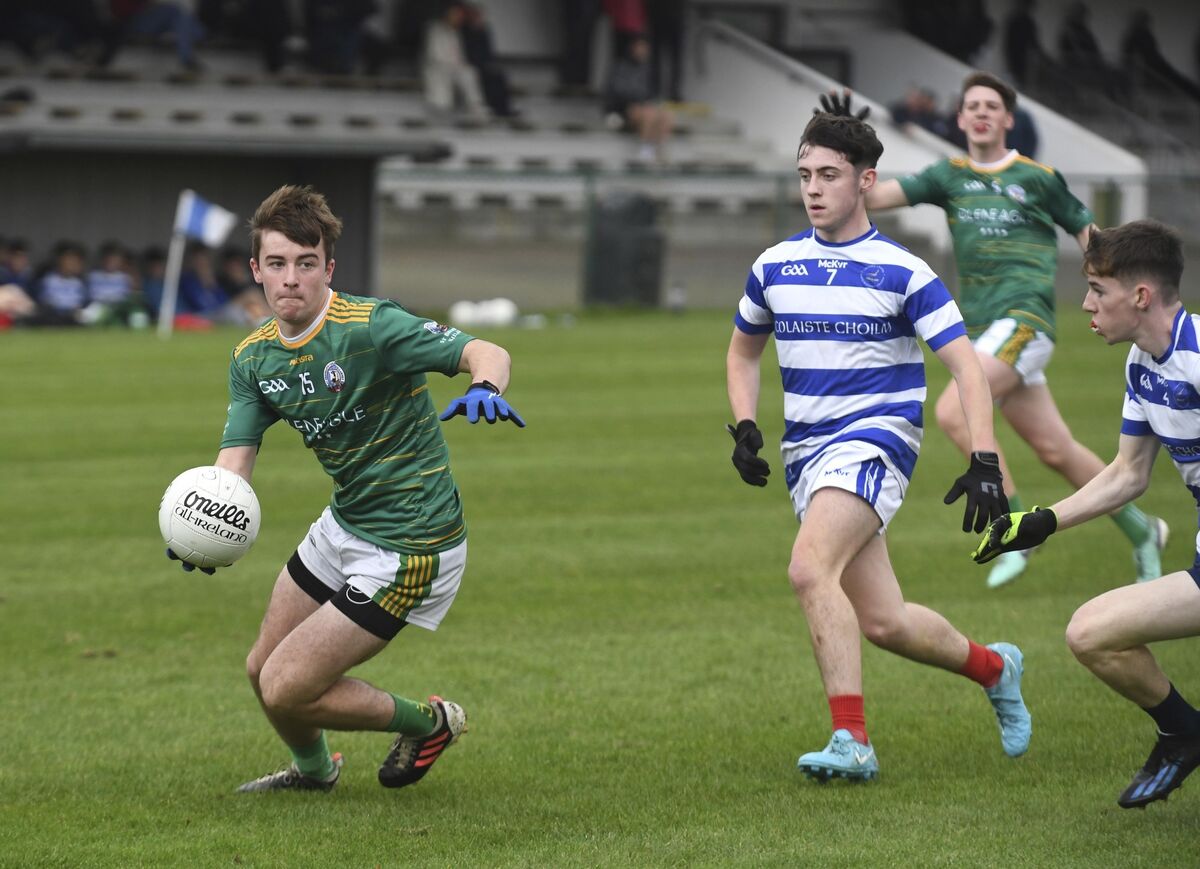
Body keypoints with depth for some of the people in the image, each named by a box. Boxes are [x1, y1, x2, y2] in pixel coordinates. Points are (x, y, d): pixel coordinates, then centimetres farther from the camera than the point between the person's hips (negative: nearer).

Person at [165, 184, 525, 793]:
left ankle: (427, 722, 15)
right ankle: (312, 770, 51)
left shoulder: (370, 326, -23)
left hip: (407, 548, -8)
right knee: (262, 668, 20)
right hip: (343, 527, 8)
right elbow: (234, 458, -7)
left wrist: (485, 388, -54)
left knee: (285, 688, -9)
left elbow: (485, 353, -29)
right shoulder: (253, 358, -1)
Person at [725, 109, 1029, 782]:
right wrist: (746, 428, 7)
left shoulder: (901, 271, -6)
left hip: (875, 440, -6)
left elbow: (967, 366, -7)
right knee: (883, 621, 4)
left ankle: (853, 740, -26)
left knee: (810, 569, -29)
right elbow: (744, 352, 24)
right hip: (805, 450, 6)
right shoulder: (775, 266, 8)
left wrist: (985, 461, -17)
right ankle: (994, 668, 32)